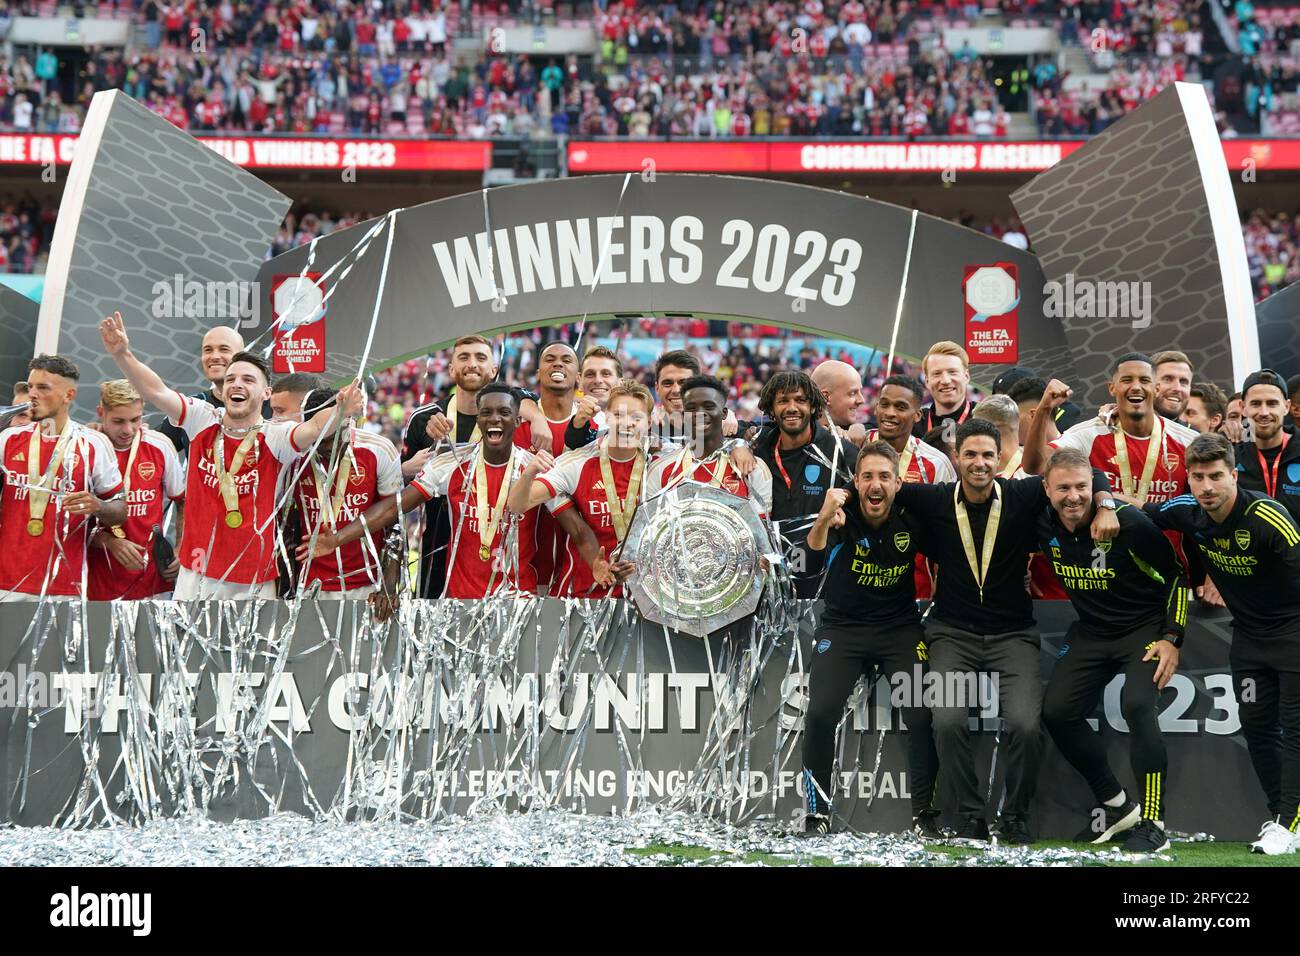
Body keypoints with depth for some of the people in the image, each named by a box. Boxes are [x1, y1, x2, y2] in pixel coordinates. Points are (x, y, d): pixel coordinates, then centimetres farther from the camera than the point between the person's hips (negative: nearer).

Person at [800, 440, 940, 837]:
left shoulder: (911, 517, -12)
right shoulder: (843, 511, -18)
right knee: (820, 713, -16)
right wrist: (823, 520, -61)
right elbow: (815, 547, -39)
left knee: (922, 714, -13)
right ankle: (819, 812, 3)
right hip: (842, 626, -1)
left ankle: (924, 812, 5)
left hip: (900, 626, 1)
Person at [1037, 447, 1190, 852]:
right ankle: (1116, 805, 13)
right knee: (1056, 711, -4)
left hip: (1145, 627, -6)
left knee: (1137, 705, -28)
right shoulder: (1045, 524, -9)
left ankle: (1153, 823, -21)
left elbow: (1179, 573, -12)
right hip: (1091, 632, 6)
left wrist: (1172, 638, -14)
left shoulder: (1128, 522, -23)